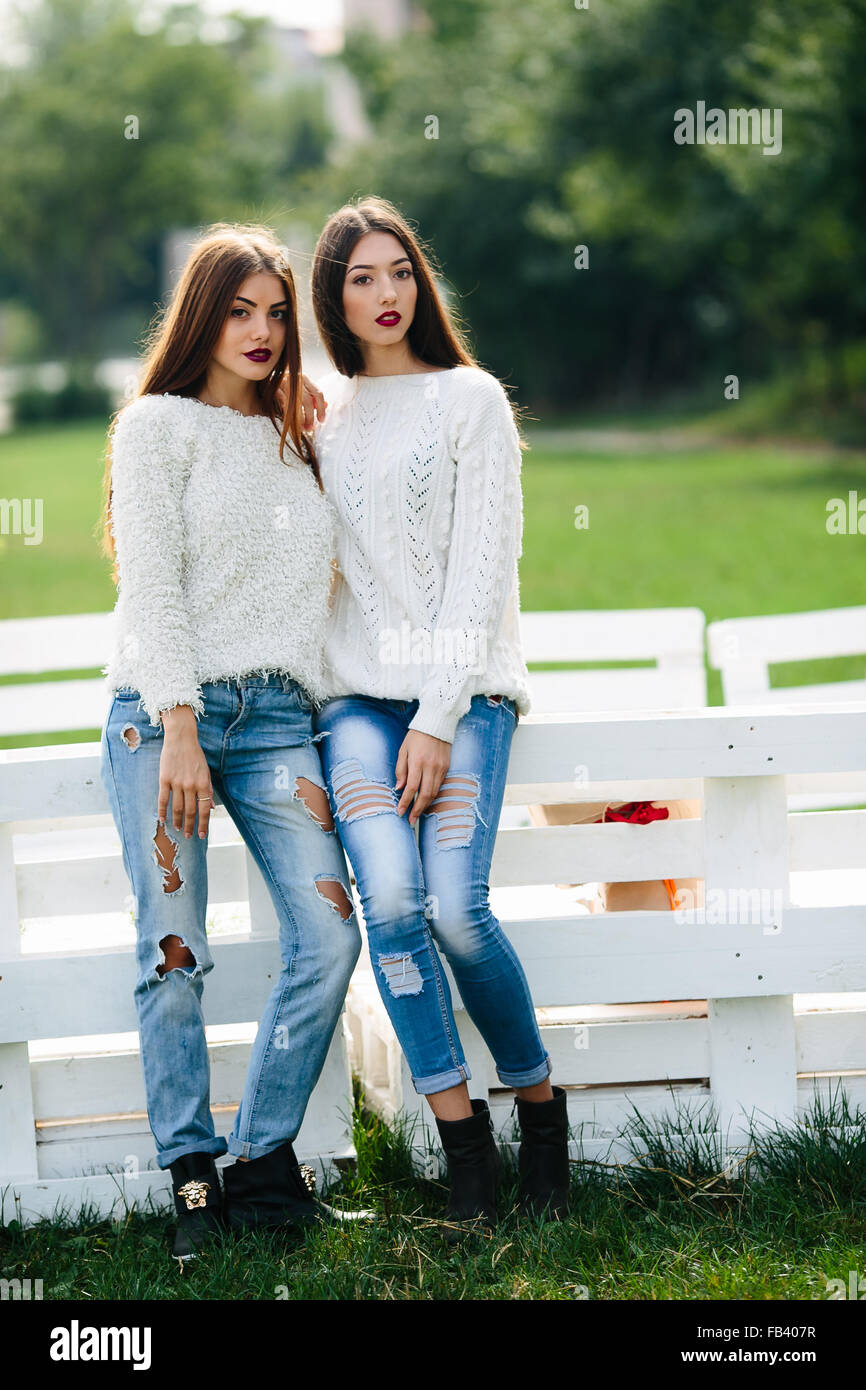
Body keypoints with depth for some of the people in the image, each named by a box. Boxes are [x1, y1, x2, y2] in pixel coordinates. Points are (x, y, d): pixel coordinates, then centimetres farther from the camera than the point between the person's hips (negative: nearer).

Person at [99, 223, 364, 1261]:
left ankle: (264, 1159, 1)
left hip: (275, 713, 4)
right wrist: (178, 729, -12)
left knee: (328, 936, -10)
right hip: (164, 709, -4)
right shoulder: (159, 426, 6)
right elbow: (153, 585, -4)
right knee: (174, 952, -7)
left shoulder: (295, 441, 22)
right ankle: (191, 1178, 1)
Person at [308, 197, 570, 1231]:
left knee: (455, 910, -19)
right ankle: (463, 1146, -11)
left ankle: (540, 1104, 4)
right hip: (356, 691, 3)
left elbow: (482, 566, -3)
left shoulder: (470, 398, 5)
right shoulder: (318, 412, 16)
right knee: (389, 903, -19)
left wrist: (438, 718, -11)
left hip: (462, 688, -3)